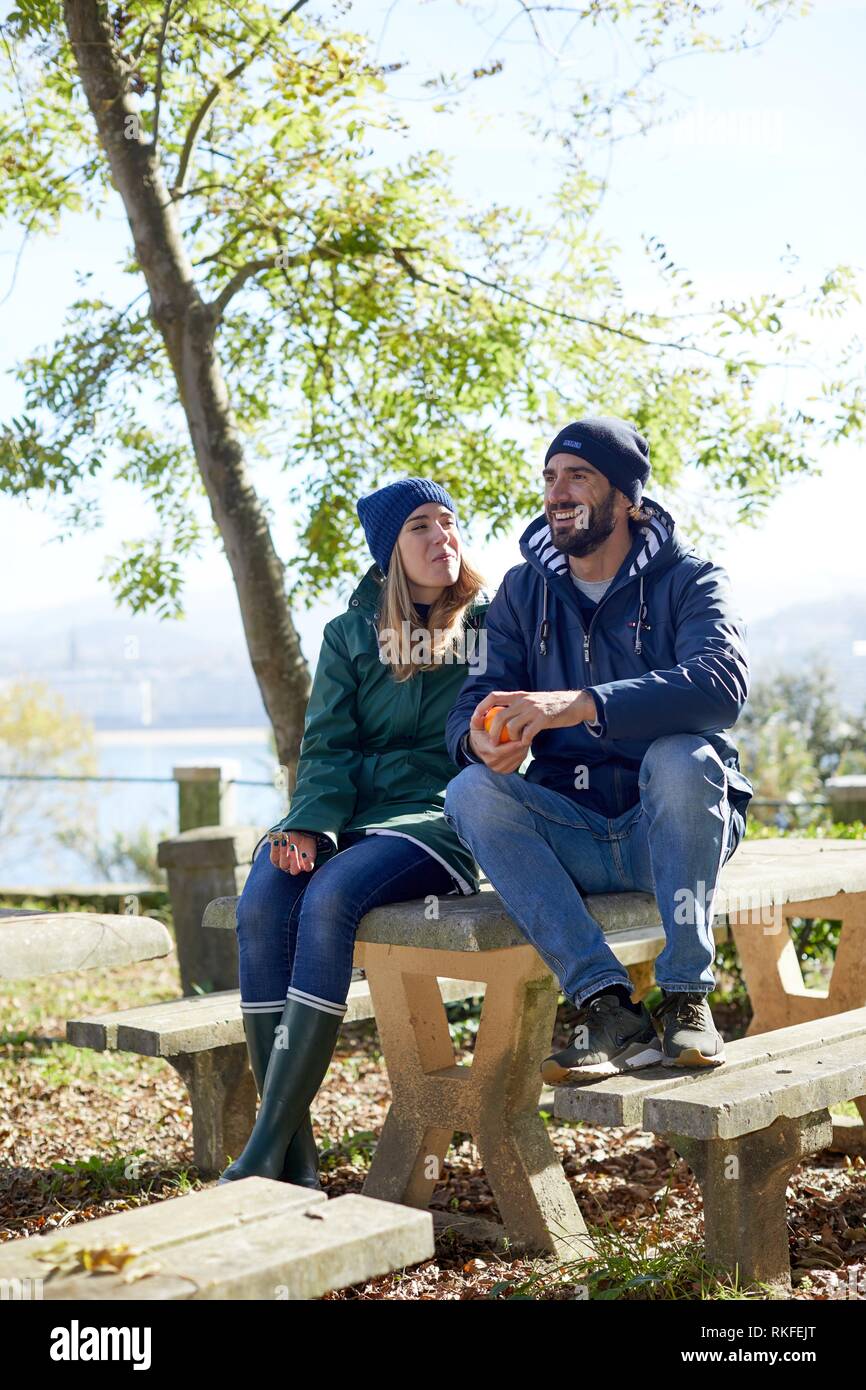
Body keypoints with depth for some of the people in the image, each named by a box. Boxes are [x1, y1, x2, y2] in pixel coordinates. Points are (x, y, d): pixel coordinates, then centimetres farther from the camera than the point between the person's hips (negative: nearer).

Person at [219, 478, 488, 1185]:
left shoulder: (491, 621, 9)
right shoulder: (351, 633, 17)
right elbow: (327, 745, 7)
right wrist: (309, 825, -13)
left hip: (441, 817, -3)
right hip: (347, 813, 4)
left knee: (330, 896, -33)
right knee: (262, 904, -27)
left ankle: (265, 1153, -30)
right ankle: (295, 1163, -24)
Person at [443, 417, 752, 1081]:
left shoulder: (689, 578, -3)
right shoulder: (524, 591, 10)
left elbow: (722, 684, -24)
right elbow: (476, 702, 0)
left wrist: (579, 704, -37)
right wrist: (481, 737, -28)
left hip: (673, 828, -3)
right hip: (572, 838, 3)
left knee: (681, 758, -34)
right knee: (471, 790, -24)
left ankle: (687, 998, -22)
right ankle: (608, 1007, -29)